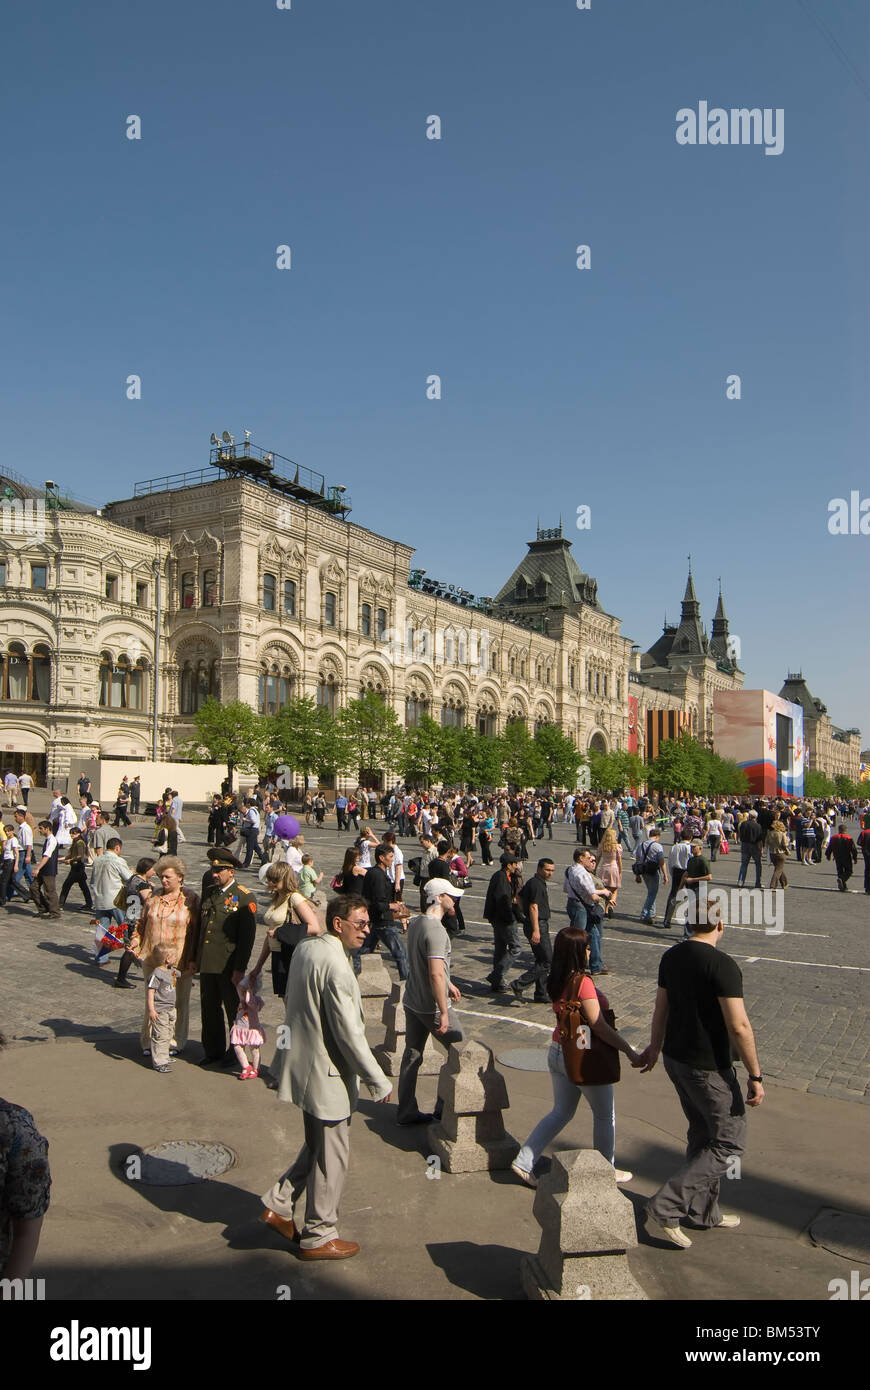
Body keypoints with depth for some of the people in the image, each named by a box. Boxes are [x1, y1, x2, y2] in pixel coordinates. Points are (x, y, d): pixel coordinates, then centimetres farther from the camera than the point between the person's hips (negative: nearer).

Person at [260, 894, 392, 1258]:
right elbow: (349, 1034, -25)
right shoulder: (336, 966, -27)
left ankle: (278, 1205, 29)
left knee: (318, 1146, 25)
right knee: (331, 1157, 9)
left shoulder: (305, 949, 2)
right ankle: (318, 1238, 23)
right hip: (328, 1077, -9)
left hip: (302, 1063, 9)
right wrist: (379, 1082, -15)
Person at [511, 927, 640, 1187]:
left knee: (561, 1112, 20)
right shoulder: (583, 982, -23)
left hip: (557, 1051, 7)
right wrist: (631, 1052, -20)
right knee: (604, 1115, 16)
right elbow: (599, 1026, -24)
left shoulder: (555, 981, 0)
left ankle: (524, 1162, 15)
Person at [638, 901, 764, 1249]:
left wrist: (654, 1048, 27)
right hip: (708, 1068, -8)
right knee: (729, 1143, 5)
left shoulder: (671, 957, 1)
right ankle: (665, 1209, 0)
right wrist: (755, 1076, -14)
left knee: (702, 1135, 22)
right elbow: (739, 1027, -23)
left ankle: (705, 1212, 34)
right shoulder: (722, 965, -22)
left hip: (675, 1058, 8)